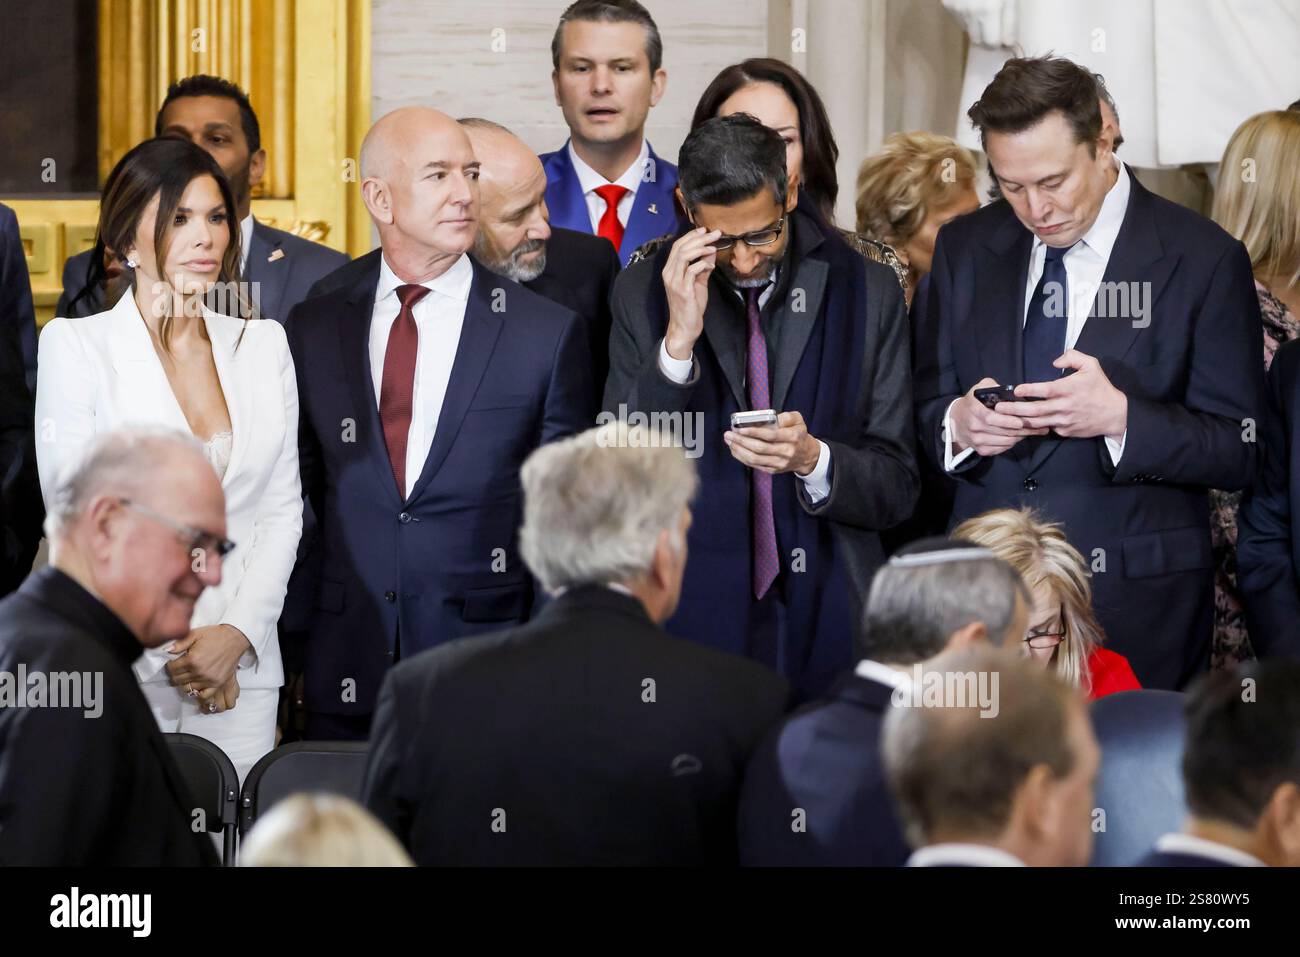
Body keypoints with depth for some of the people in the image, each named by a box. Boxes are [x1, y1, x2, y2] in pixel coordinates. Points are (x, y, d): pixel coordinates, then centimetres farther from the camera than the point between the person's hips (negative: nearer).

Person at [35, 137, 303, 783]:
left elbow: (283, 506, 9)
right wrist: (168, 650, -8)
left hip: (242, 665, 3)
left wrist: (237, 633, -5)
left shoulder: (263, 344, 11)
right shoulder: (76, 346, -1)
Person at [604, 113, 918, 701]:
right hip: (692, 624, 0)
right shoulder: (642, 293, 3)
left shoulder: (867, 293, 2)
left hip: (826, 626, 0)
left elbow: (897, 490, 2)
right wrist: (678, 340, -15)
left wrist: (813, 459, -18)